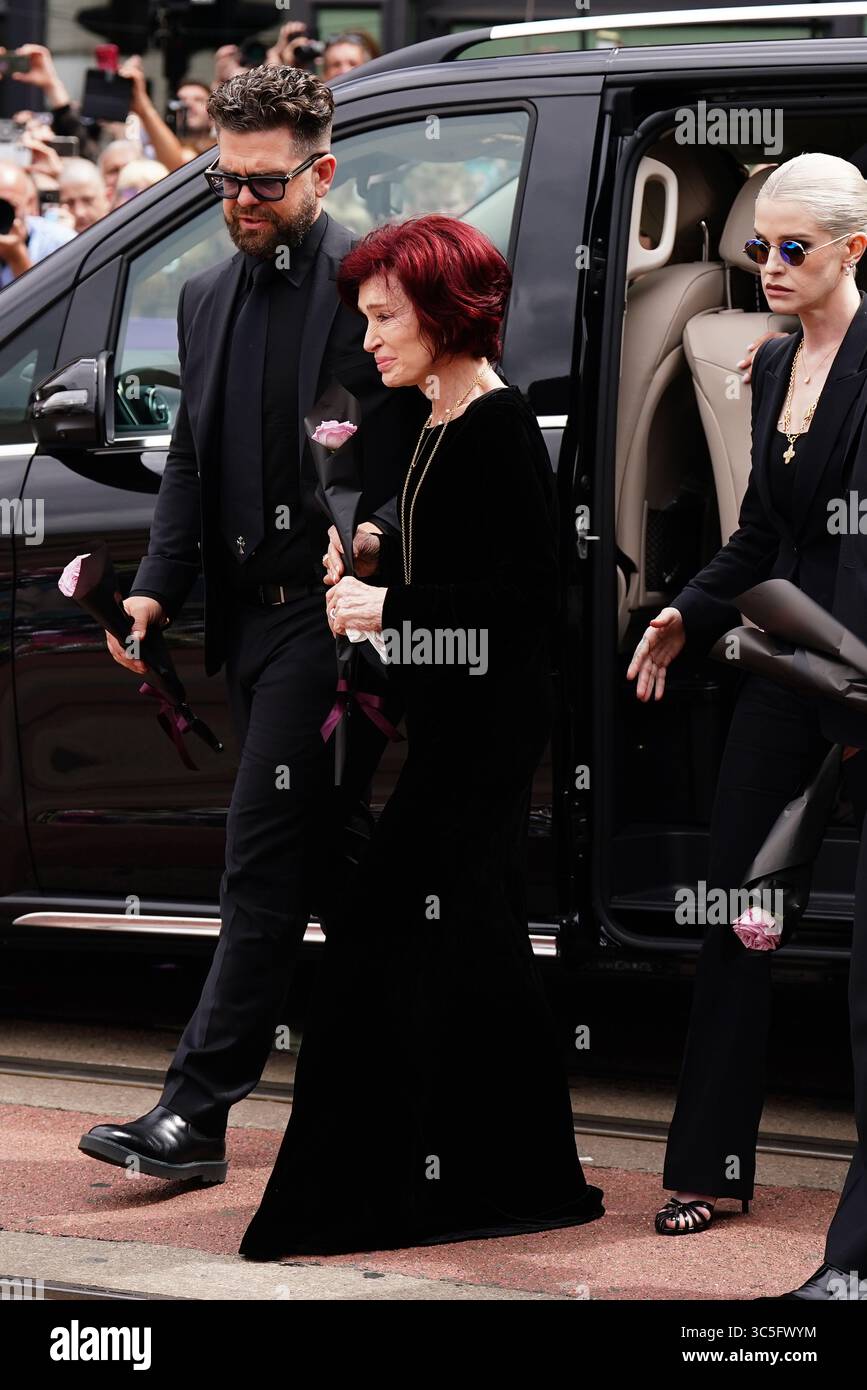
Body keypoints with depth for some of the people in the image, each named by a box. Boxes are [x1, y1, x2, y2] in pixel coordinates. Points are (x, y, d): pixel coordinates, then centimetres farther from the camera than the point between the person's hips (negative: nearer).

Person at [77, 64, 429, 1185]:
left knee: (265, 864, -9)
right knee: (314, 863, 13)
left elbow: (407, 457, -10)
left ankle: (195, 1110, -11)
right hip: (249, 615, 8)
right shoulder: (207, 298, 16)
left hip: (328, 613, -8)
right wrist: (157, 587, 9)